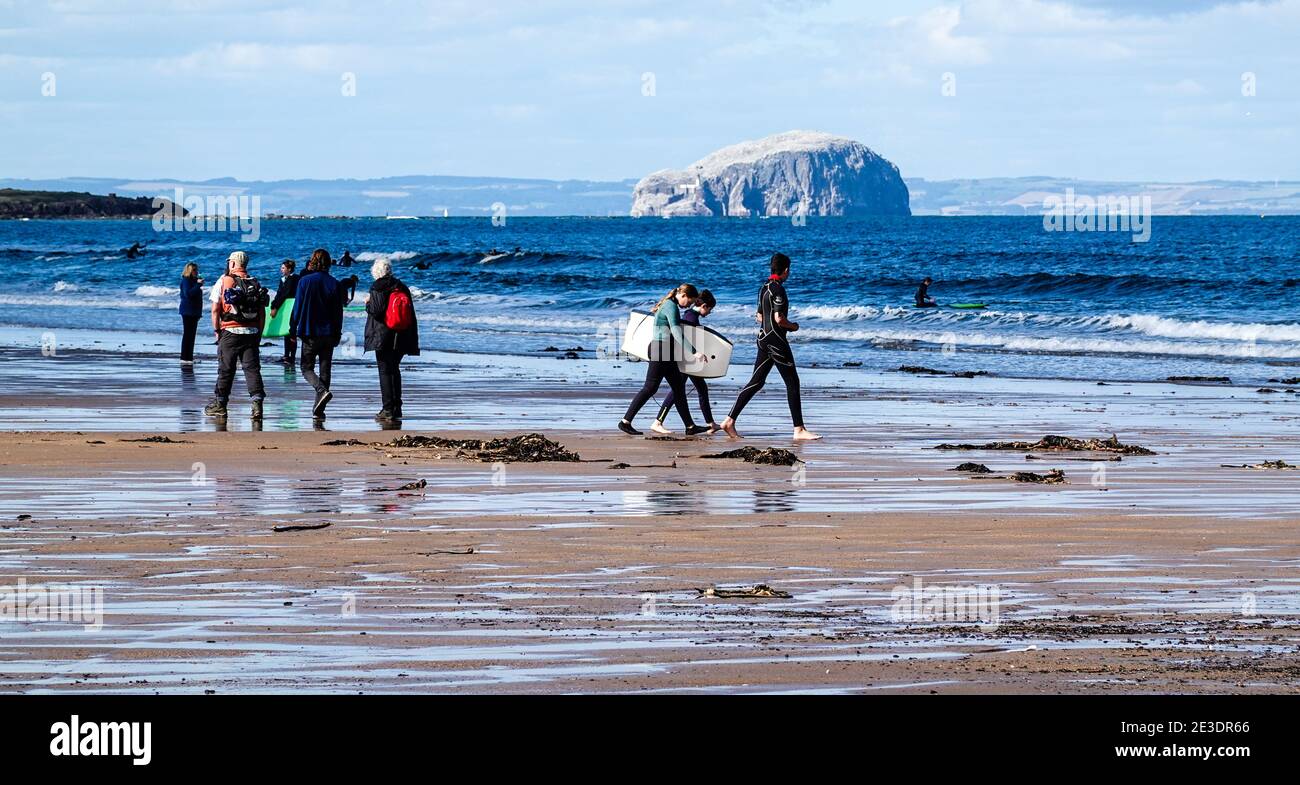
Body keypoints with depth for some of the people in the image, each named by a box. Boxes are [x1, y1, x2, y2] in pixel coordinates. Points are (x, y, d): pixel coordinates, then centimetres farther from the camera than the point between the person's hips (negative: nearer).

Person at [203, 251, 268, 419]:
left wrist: (217, 330, 5)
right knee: (252, 369, 0)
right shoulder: (255, 283, 8)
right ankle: (257, 402, -12)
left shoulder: (224, 281, -2)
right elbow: (262, 312, 7)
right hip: (252, 332, 2)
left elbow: (215, 309, -5)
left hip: (230, 331, -2)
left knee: (225, 369, 6)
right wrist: (259, 333, 14)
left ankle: (219, 404, 15)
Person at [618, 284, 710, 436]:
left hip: (666, 354, 11)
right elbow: (677, 332, -26)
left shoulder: (669, 305, 17)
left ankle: (690, 426, 9)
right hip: (660, 351, -11)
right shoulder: (671, 306, -14)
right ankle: (625, 422, -6)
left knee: (679, 387, 8)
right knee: (650, 388, -9)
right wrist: (693, 352, -32)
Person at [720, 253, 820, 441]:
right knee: (792, 383, -3)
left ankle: (730, 420, 7)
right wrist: (793, 326, -3)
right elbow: (779, 318, -22)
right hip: (777, 340, -9)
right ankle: (799, 430, -3)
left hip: (763, 338, 9)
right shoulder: (778, 289, -15)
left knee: (756, 382, 11)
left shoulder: (764, 288, 12)